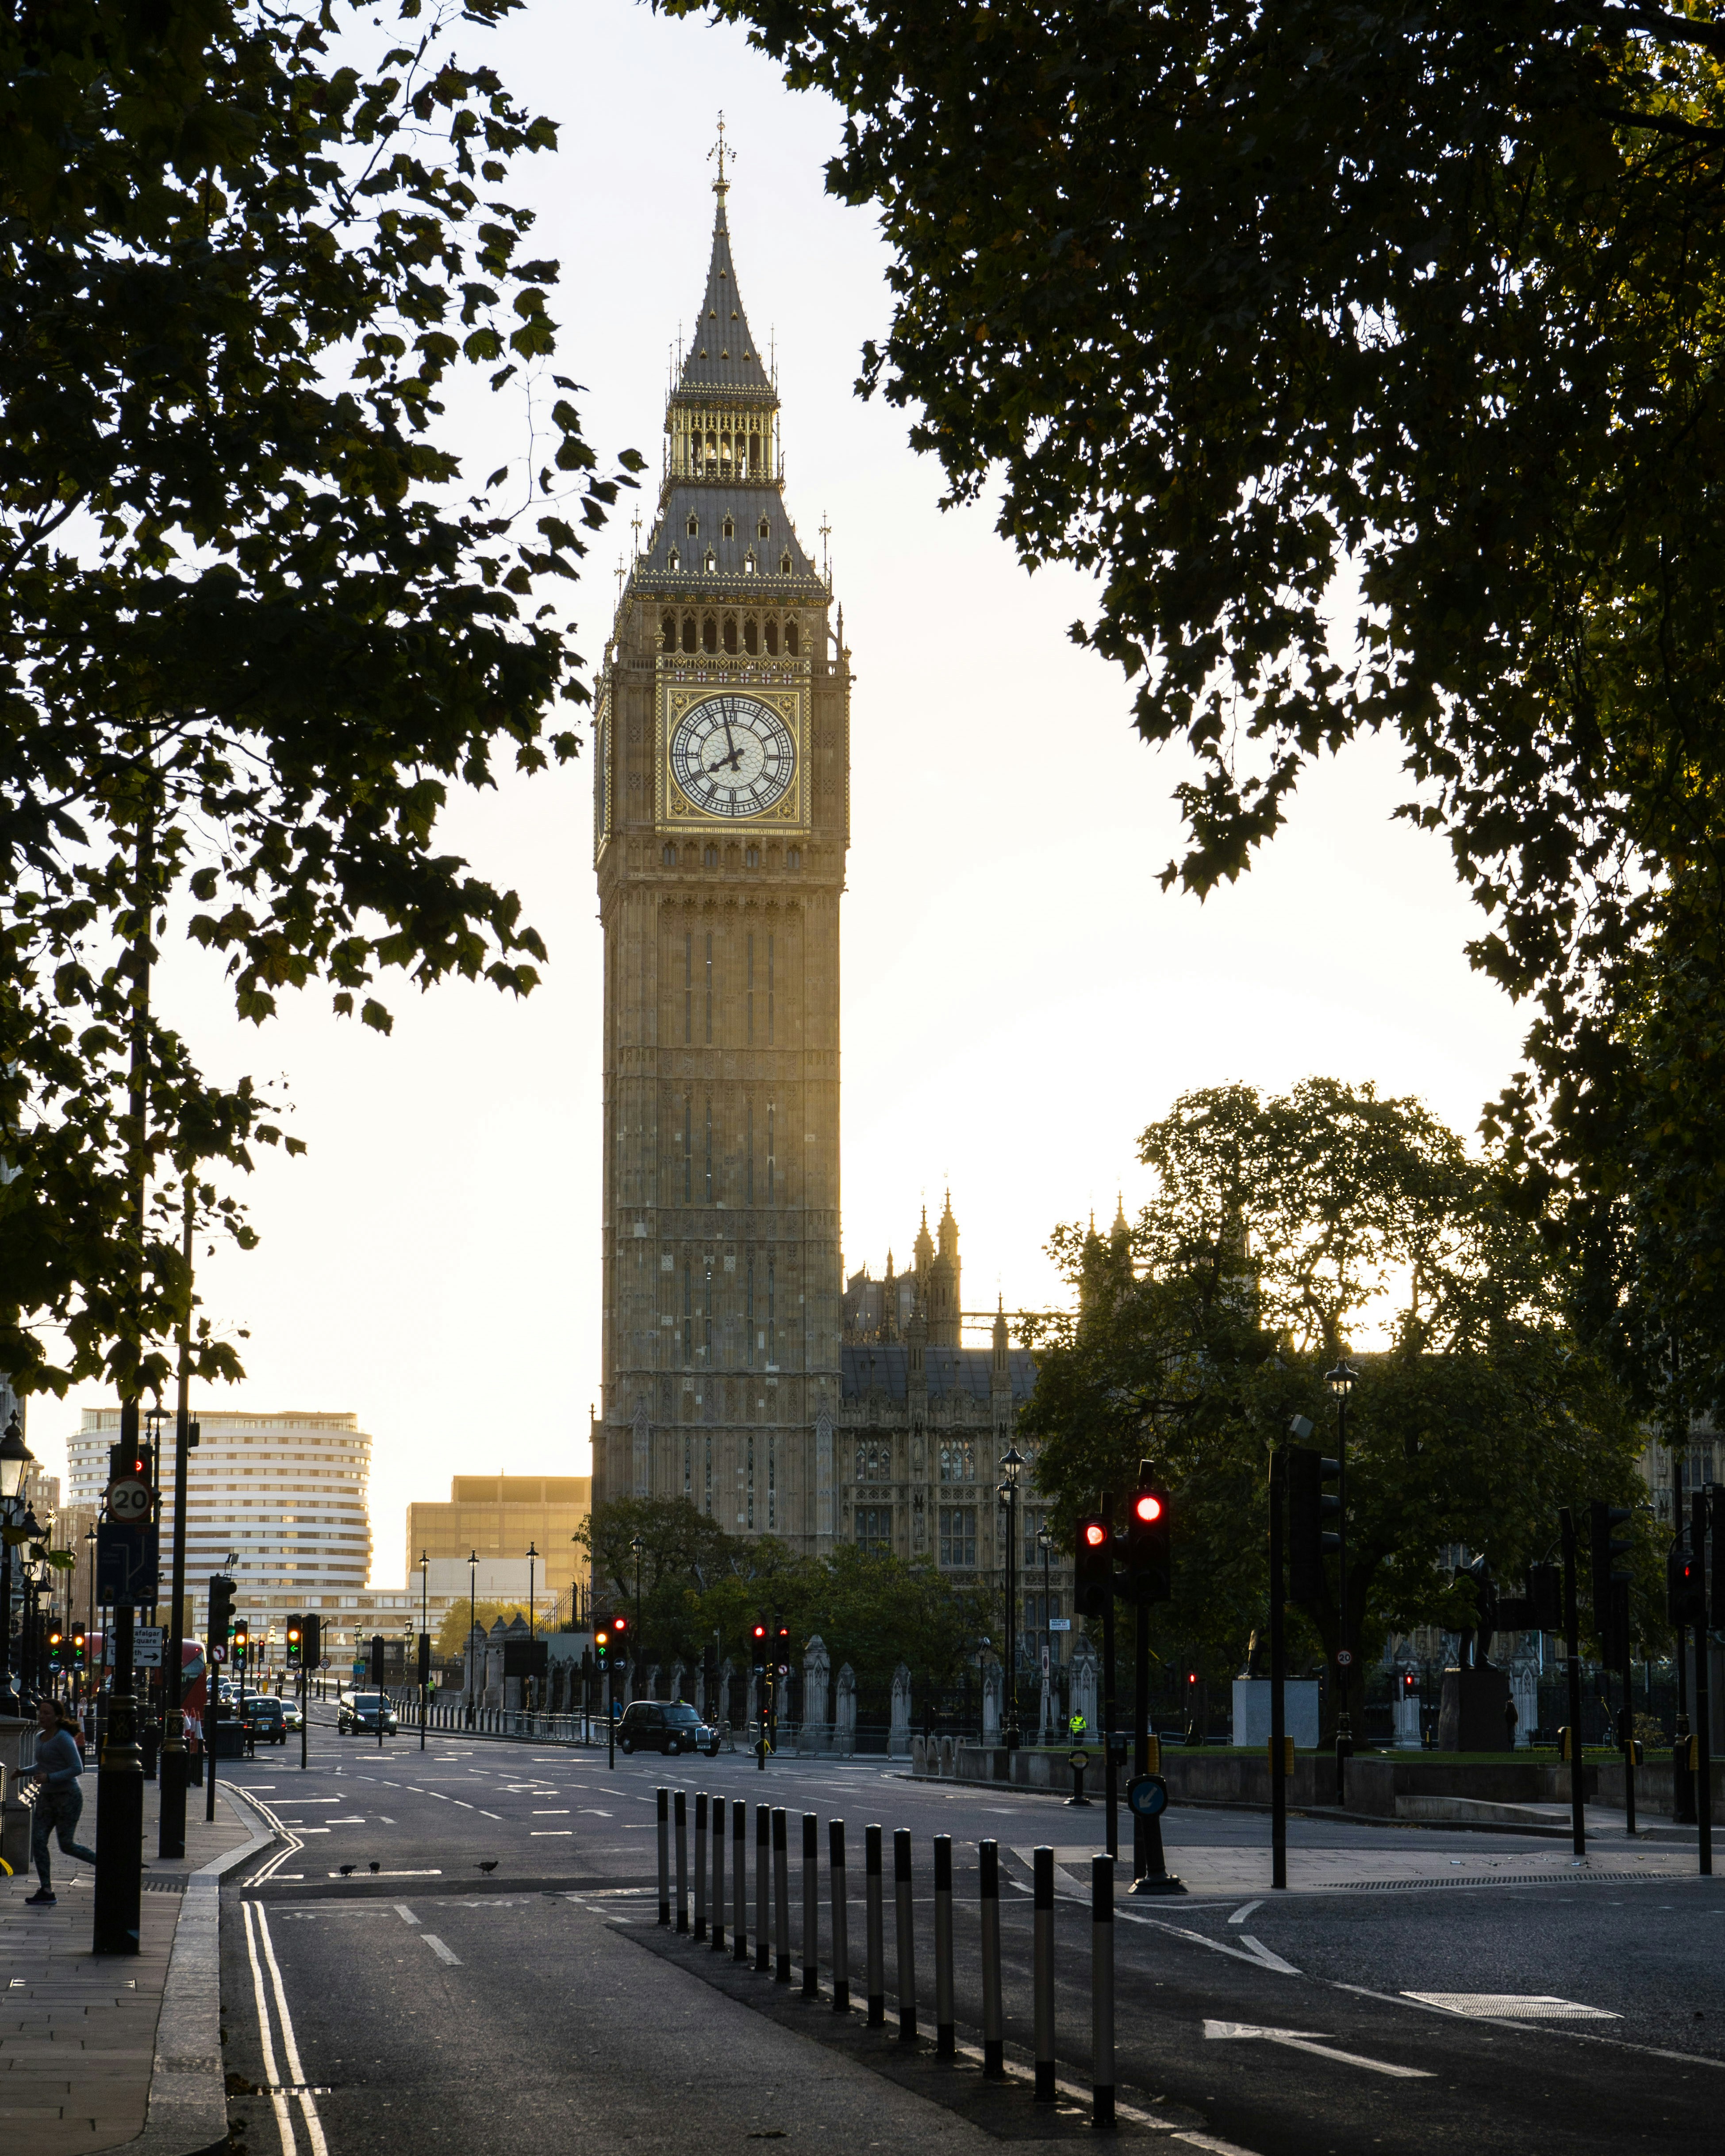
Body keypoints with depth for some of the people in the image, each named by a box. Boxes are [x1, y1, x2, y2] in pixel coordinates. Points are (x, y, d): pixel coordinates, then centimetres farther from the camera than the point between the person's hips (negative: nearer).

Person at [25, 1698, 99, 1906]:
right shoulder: (41, 1737, 11)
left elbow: (78, 1768, -19)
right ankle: (46, 1892, -2)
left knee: (67, 1846, -6)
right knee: (38, 1840, -4)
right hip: (46, 1797, 8)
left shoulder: (63, 1738, -15)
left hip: (68, 1797, -8)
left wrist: (49, 1778, -25)